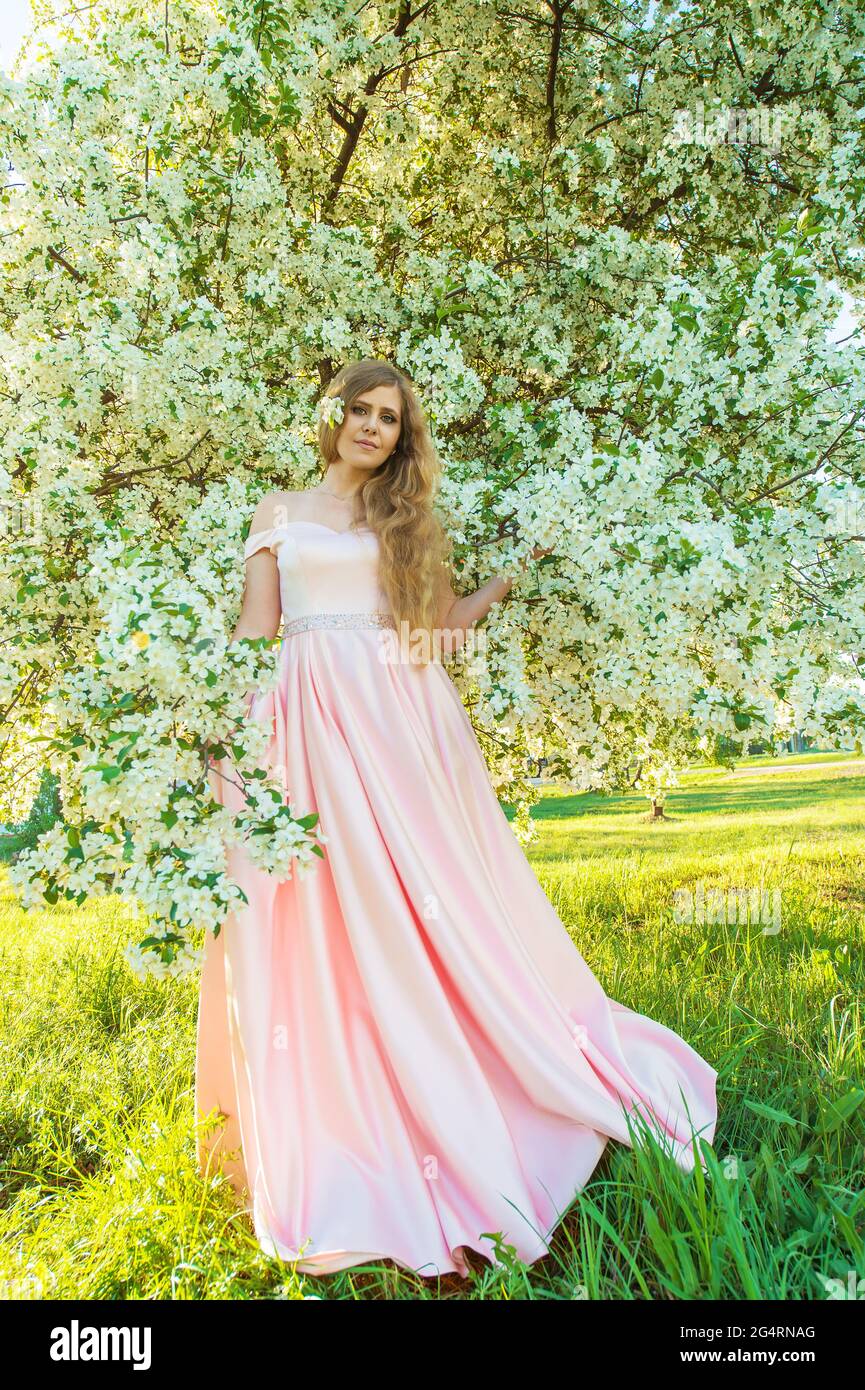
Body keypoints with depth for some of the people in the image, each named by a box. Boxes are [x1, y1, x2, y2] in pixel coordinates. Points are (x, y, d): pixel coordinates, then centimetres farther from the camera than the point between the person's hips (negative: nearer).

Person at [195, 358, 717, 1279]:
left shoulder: (406, 519, 17)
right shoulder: (279, 513, 14)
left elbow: (443, 621, 12)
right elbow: (251, 631, 8)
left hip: (399, 723, 1)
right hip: (307, 726, 0)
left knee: (430, 907, 0)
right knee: (319, 921, -1)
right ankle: (346, 1139, 12)